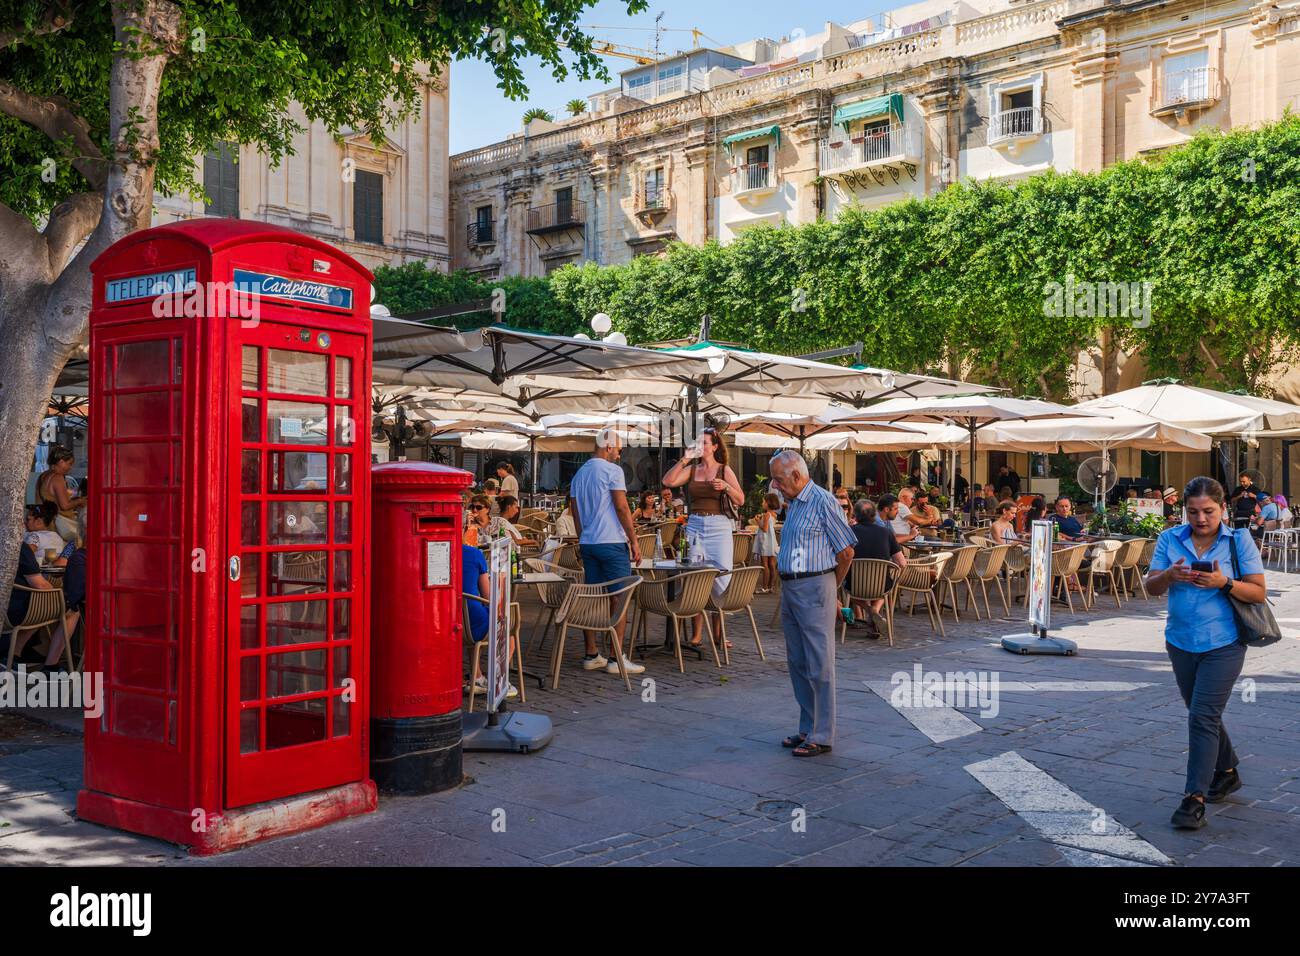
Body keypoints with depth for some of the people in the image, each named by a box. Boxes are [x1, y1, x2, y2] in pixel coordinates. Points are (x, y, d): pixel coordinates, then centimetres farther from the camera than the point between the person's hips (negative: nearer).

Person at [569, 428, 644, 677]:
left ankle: (591, 656, 12)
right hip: (612, 543, -8)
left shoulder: (579, 474, 14)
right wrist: (634, 542, -8)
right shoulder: (612, 470, -9)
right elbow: (622, 508, -13)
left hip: (587, 543, 8)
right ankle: (617, 659, -5)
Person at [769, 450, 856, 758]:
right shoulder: (793, 504, 15)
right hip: (789, 589, 9)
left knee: (819, 666, -4)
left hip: (814, 588, -9)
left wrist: (830, 587, 1)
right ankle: (808, 729, 23)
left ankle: (822, 736, 2)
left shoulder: (823, 502, -12)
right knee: (798, 664, 13)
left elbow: (846, 551, -10)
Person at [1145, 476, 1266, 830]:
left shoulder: (1239, 541, -6)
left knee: (1203, 716, -11)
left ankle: (1195, 798, -7)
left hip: (1223, 644, -4)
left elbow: (1259, 593, -7)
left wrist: (1224, 583, -24)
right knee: (1203, 714, 19)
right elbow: (1151, 587, 0)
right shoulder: (1170, 539, 1)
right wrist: (1169, 576, -21)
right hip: (1181, 641, 4)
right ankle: (1227, 771, 41)